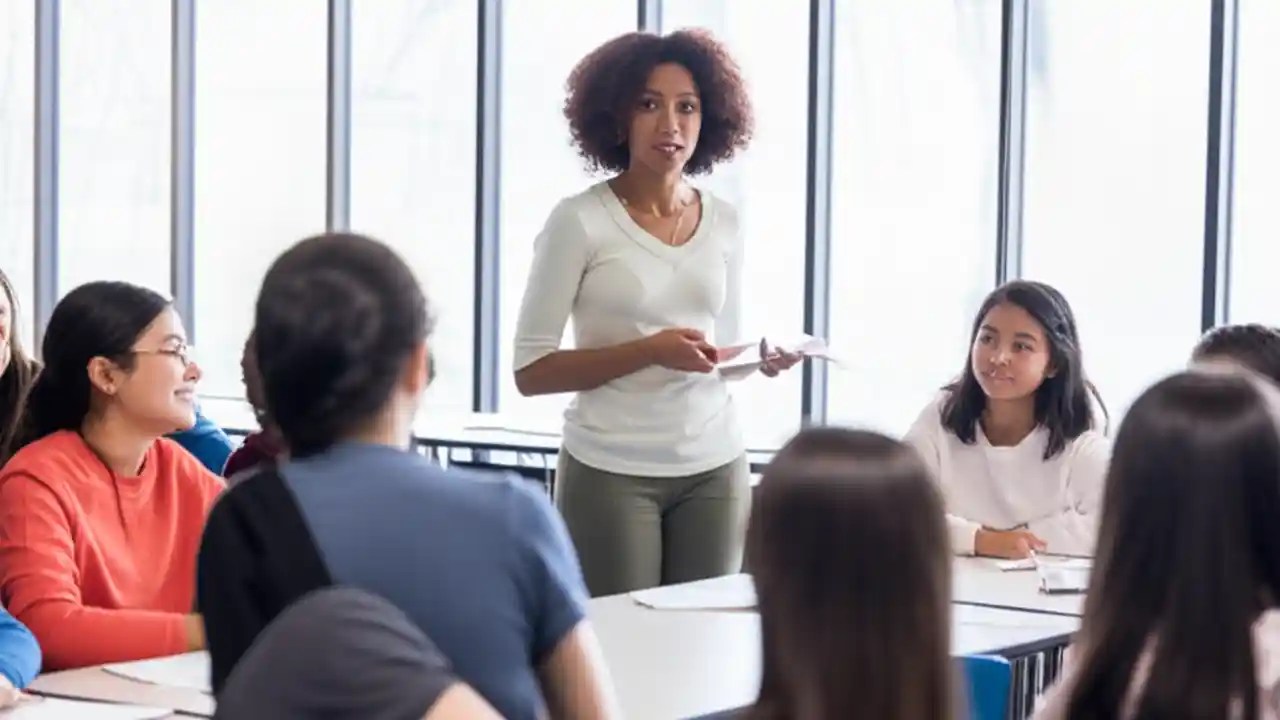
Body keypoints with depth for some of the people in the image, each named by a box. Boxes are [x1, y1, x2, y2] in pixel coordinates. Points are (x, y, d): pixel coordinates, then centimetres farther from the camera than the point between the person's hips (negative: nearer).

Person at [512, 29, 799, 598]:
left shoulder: (723, 221, 7)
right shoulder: (580, 221, -8)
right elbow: (531, 370, -10)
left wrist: (761, 359, -3)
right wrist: (651, 350, -19)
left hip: (714, 467, 4)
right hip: (611, 471, -4)